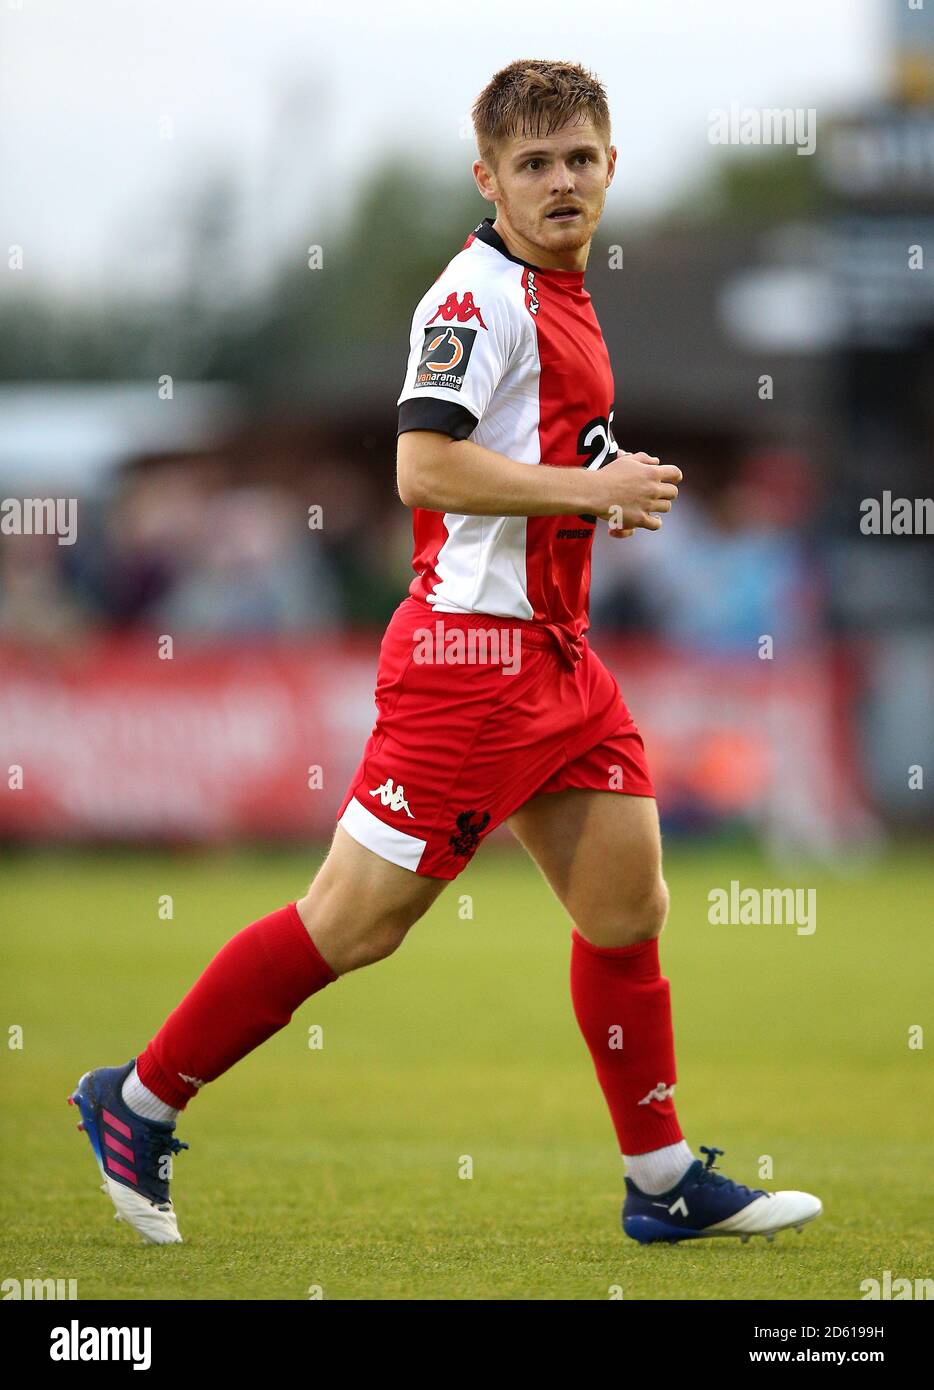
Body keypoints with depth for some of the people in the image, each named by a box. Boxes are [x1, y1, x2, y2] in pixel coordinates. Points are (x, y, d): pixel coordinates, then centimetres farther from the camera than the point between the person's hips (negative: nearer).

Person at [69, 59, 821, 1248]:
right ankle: (138, 1104, 6)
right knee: (353, 923, -6)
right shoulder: (481, 295, -14)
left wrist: (599, 495, 12)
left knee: (628, 905, 8)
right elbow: (425, 468, -25)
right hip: (473, 649, -9)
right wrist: (593, 489, -20)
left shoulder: (562, 300, 16)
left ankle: (664, 1182, 15)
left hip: (554, 658, 9)